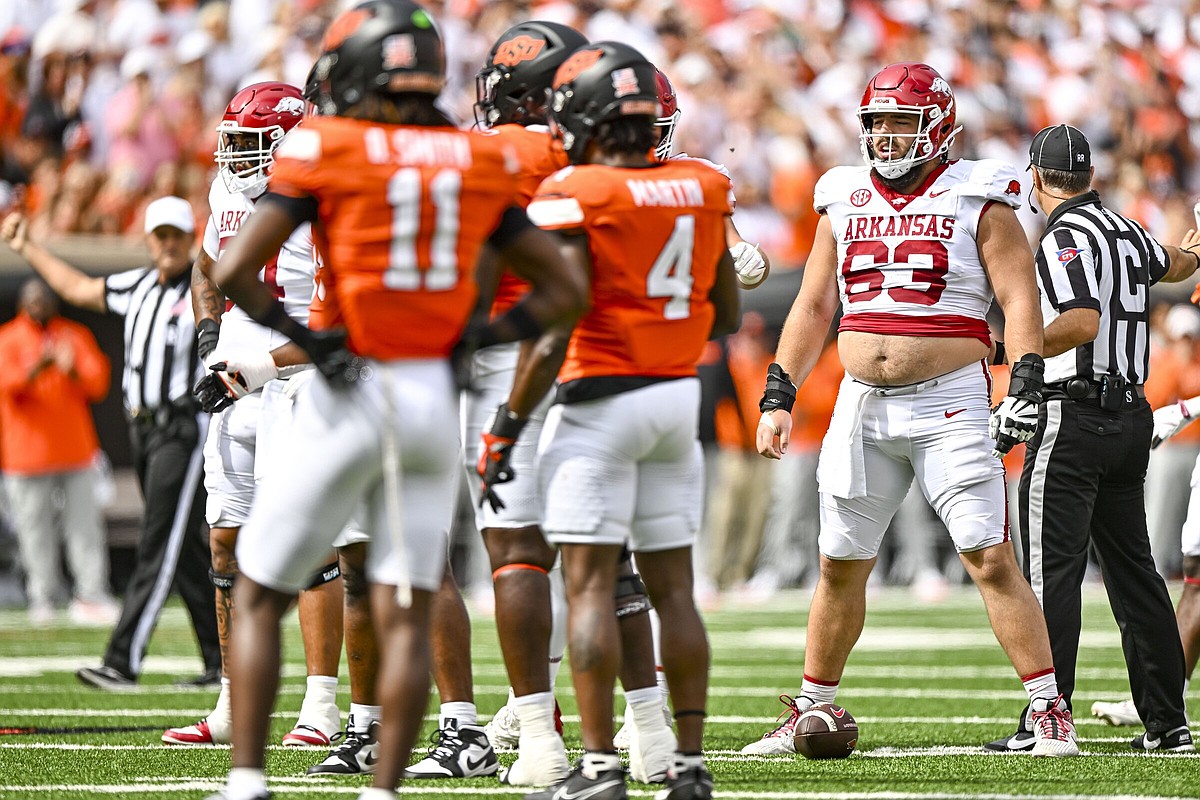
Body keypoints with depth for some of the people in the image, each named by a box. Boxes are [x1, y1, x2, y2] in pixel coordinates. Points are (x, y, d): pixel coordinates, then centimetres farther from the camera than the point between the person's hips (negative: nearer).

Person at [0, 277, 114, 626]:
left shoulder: (76, 336, 11)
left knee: (85, 524, -4)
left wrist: (72, 371, -18)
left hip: (76, 450, 2)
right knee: (36, 529, -3)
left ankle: (92, 597, -4)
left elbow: (98, 384, 3)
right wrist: (38, 368, -28)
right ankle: (42, 600, 3)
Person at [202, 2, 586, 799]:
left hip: (350, 396, -3)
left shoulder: (324, 153, -6)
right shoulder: (478, 164, 7)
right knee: (406, 615, 4)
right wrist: (477, 339, 6)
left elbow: (233, 273, -13)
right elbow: (565, 288, 10)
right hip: (435, 400, 3)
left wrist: (303, 337, -4)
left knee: (260, 598, 8)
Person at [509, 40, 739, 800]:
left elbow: (553, 333, -16)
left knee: (590, 582, -3)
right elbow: (728, 316, 13)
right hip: (680, 396, 6)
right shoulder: (701, 191, 6)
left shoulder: (576, 199, -13)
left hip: (600, 400, -6)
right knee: (673, 585, 10)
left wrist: (511, 426, -9)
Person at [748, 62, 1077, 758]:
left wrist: (1026, 386, -19)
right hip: (863, 406, 5)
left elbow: (1020, 300, -6)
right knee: (840, 567, 10)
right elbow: (813, 309, 17)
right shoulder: (845, 202, 12)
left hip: (950, 403, -5)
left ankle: (1051, 714, -8)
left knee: (991, 559, -11)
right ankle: (810, 714, 21)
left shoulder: (976, 200, -2)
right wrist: (778, 396, 10)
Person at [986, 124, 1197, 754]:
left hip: (1073, 415, -8)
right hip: (1132, 413, 8)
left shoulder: (1067, 236, -11)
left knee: (1052, 571, -8)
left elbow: (1083, 323, -24)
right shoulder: (1128, 233, 14)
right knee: (1132, 568, 12)